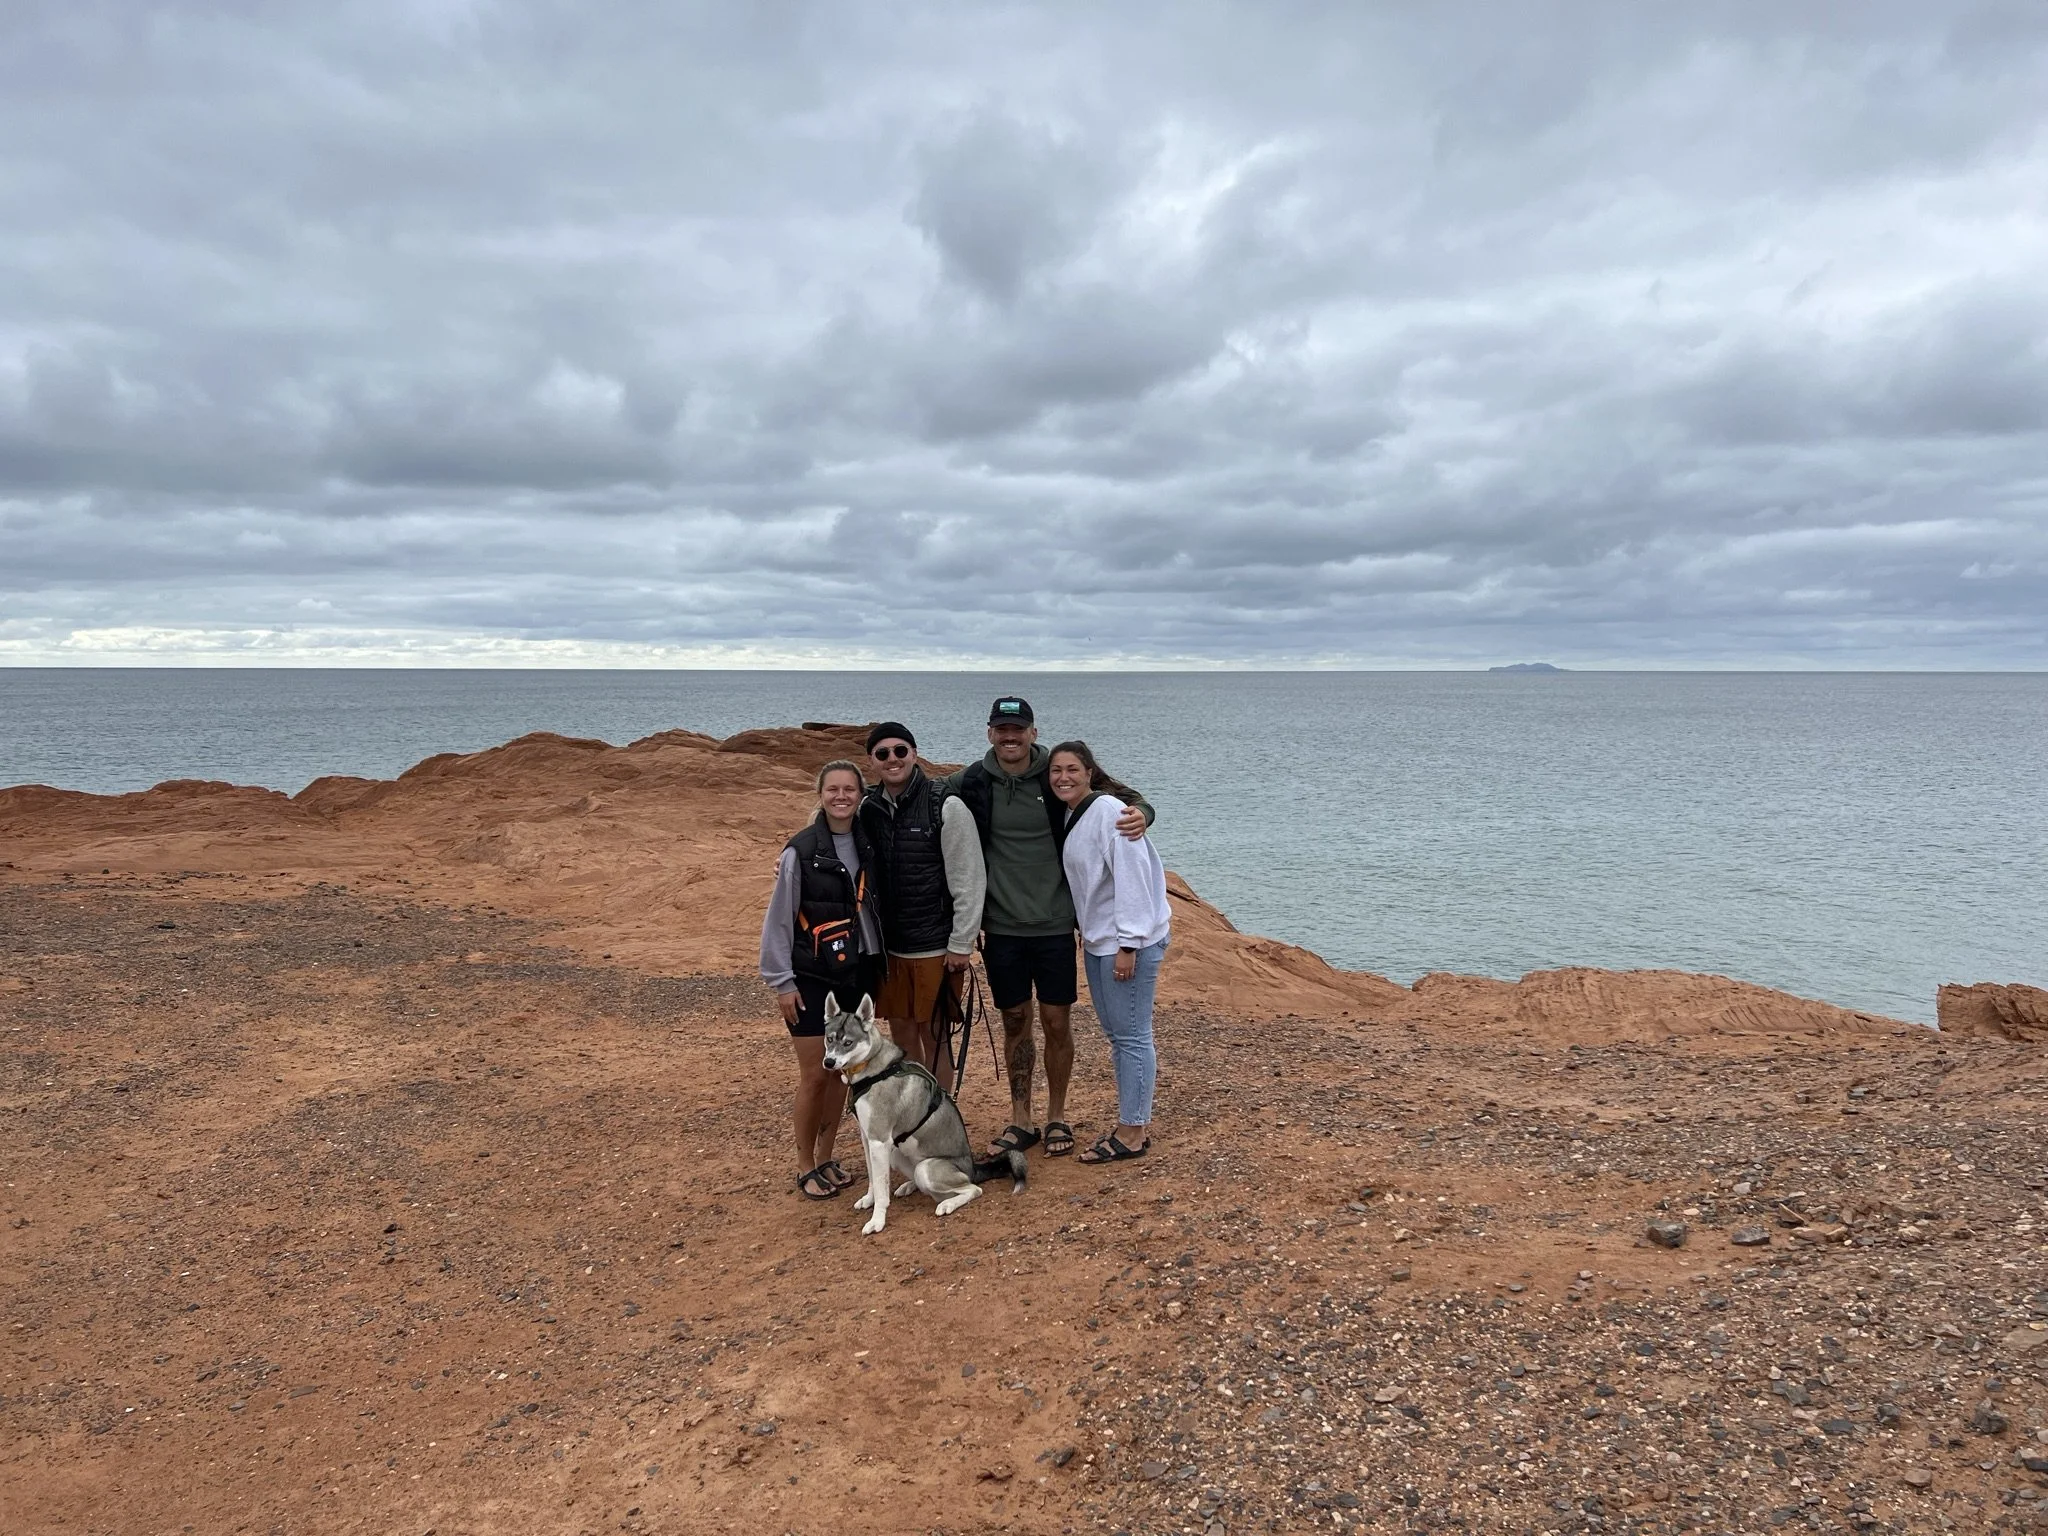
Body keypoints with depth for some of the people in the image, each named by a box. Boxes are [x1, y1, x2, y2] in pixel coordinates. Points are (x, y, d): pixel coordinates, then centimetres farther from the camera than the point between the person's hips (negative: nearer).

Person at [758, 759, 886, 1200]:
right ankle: (806, 1166, 16)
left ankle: (826, 1157, 25)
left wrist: (878, 966, 8)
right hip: (813, 978, -5)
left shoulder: (868, 845, 2)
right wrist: (782, 981, -11)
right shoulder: (801, 851, -12)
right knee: (814, 1073, 0)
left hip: (858, 973, 5)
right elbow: (778, 920, -9)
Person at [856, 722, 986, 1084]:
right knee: (901, 1032, 14)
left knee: (933, 1036, 5)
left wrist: (961, 944, -11)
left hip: (936, 948, -5)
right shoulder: (868, 809, 3)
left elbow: (969, 880, -11)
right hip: (887, 945, 5)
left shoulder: (947, 807, -11)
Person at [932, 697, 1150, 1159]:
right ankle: (1020, 1120, 26)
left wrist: (1141, 814, -25)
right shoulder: (971, 783, -3)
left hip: (1055, 926, -1)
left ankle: (1057, 1117, 26)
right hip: (1001, 928, 1)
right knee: (1015, 1022, 12)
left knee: (1057, 1022, 7)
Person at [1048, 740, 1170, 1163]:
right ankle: (1136, 1123, 26)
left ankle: (1132, 1134, 7)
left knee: (1131, 1035, -2)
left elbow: (1131, 878, -21)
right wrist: (1085, 930, 17)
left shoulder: (1108, 811, -17)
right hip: (1097, 940, 10)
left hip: (1129, 940, -10)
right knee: (1116, 1033, 15)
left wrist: (1128, 945, -22)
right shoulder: (1070, 816, 11)